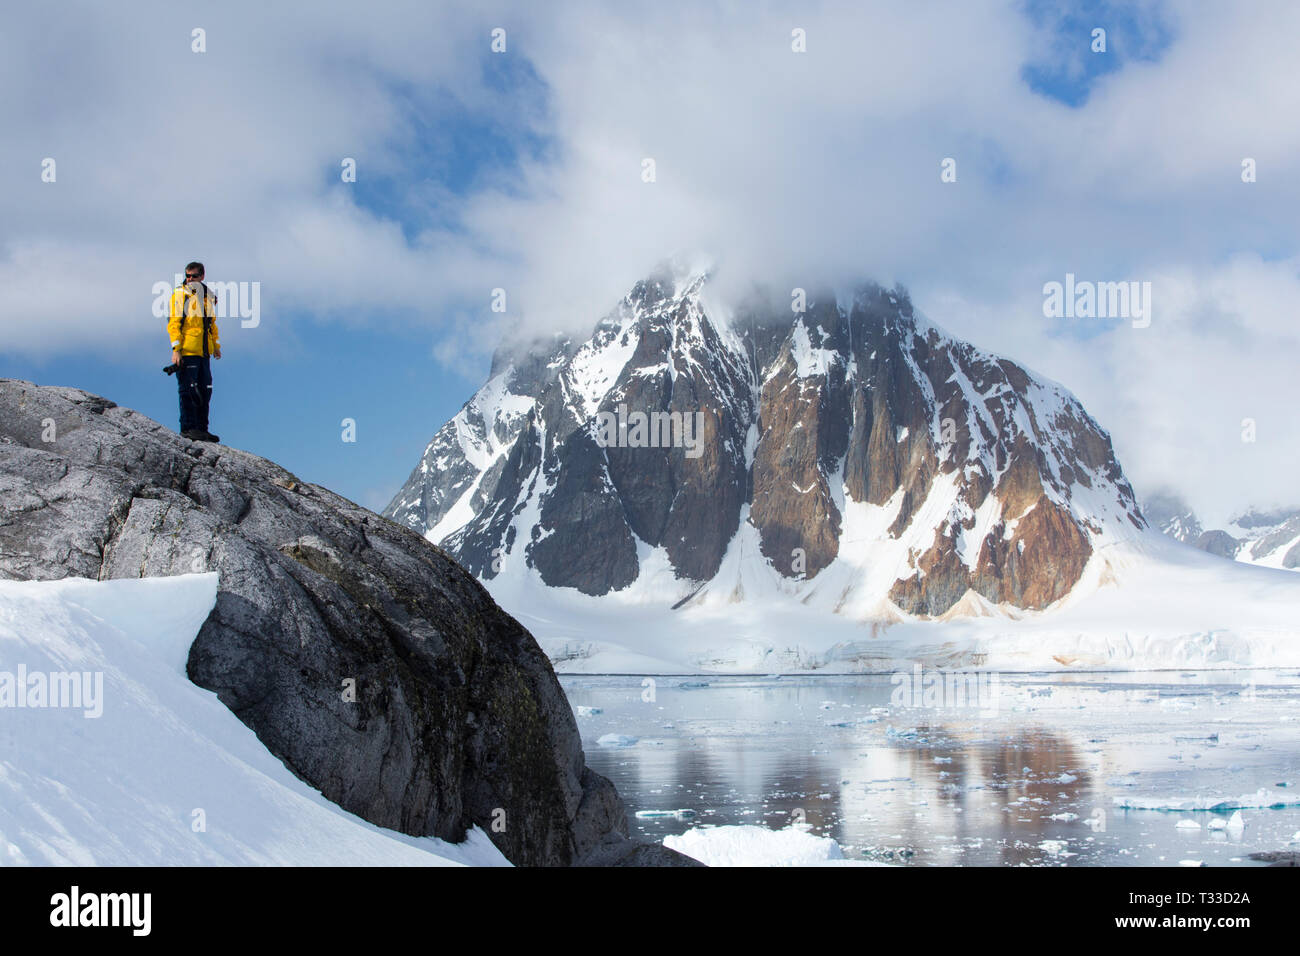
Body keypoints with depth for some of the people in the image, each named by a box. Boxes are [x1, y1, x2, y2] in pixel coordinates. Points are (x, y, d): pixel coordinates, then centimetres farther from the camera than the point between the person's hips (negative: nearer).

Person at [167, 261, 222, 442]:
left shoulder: (208, 295, 15)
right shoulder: (180, 294, -3)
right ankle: (188, 427, -2)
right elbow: (173, 323, -8)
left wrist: (216, 346, 18)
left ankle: (201, 428, 13)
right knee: (188, 390, -7)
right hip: (186, 351, -6)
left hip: (203, 352, 6)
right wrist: (176, 349, -15)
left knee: (205, 391, 7)